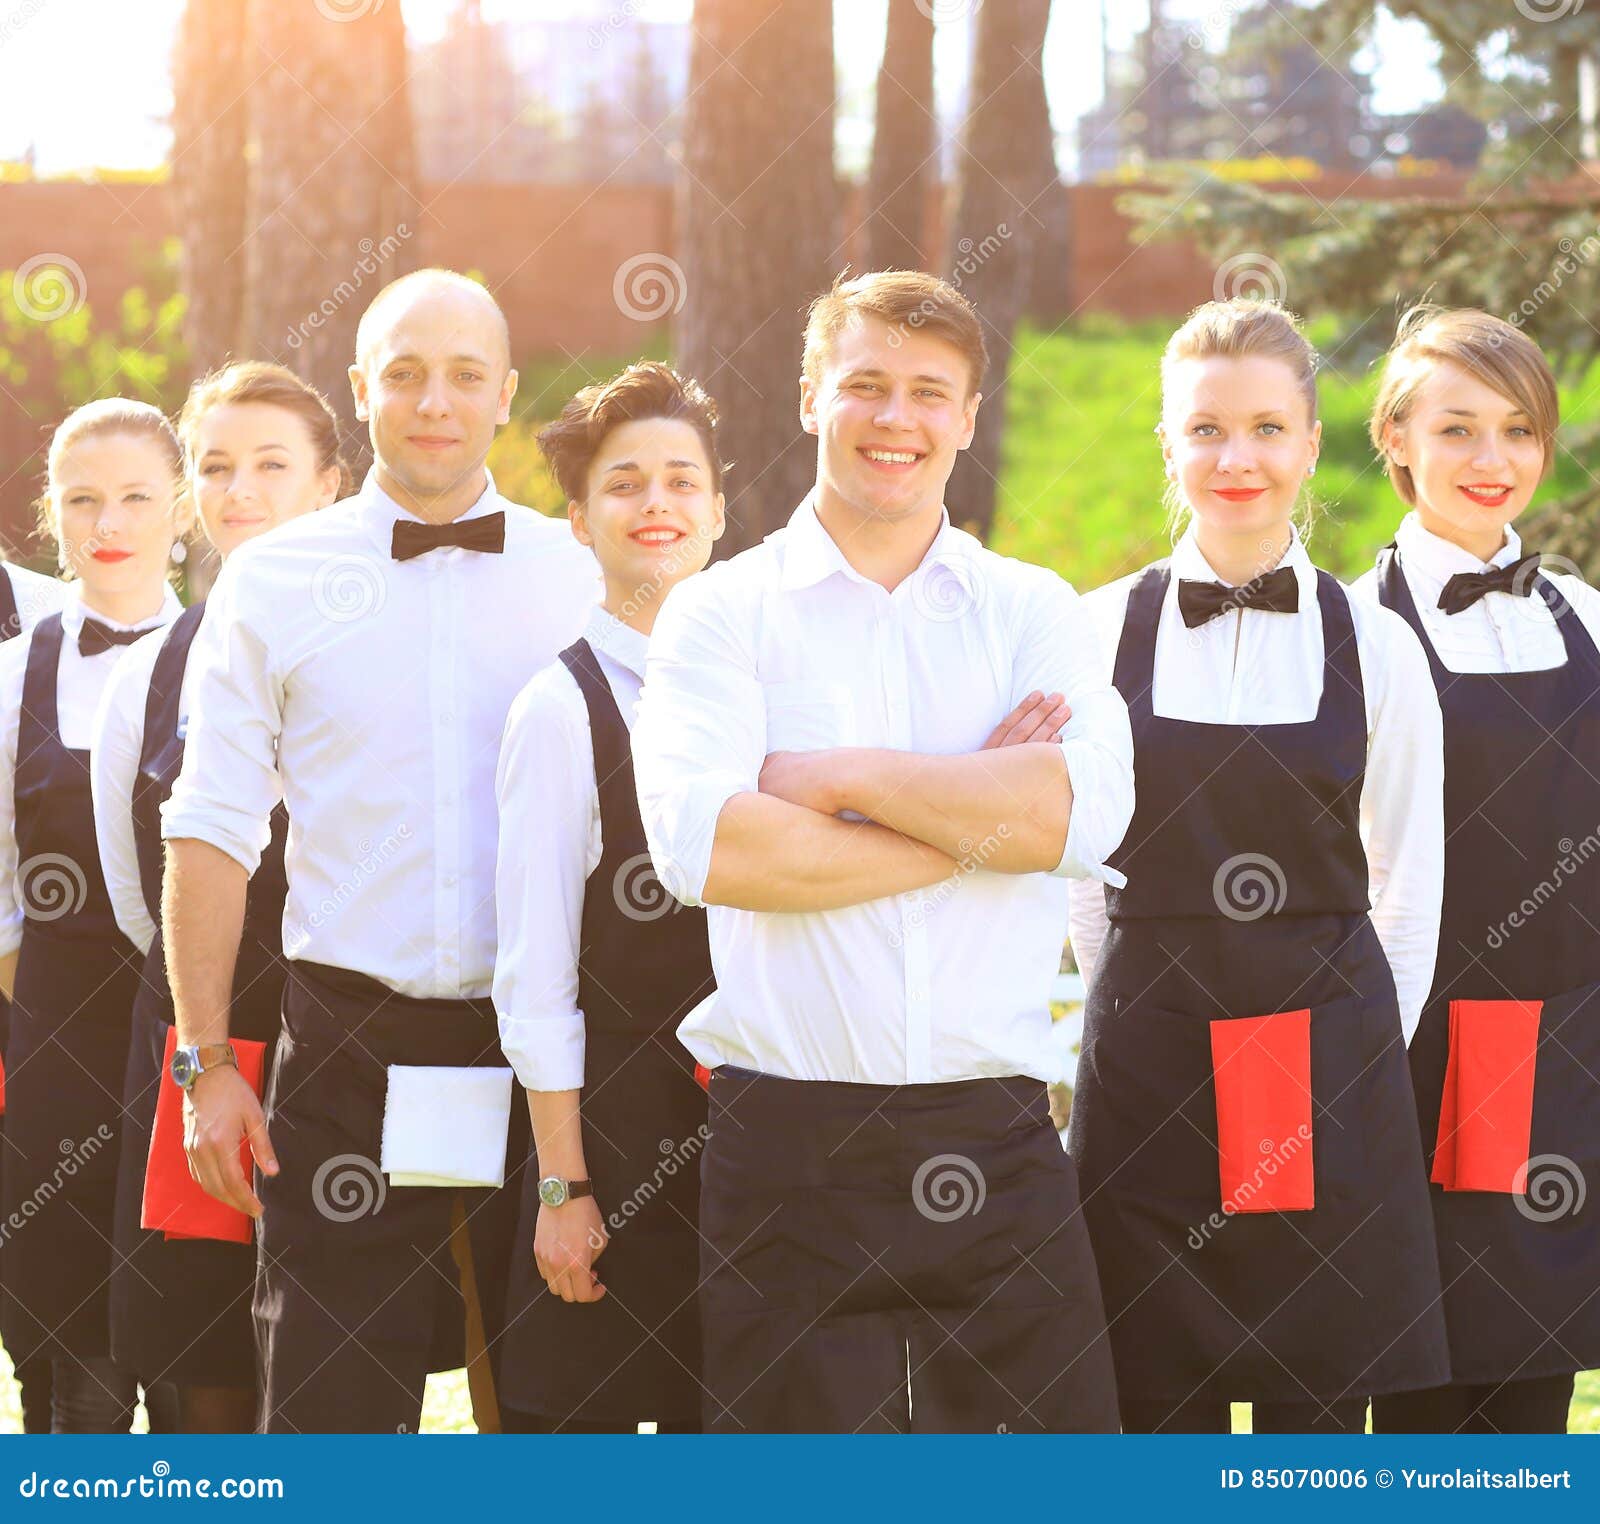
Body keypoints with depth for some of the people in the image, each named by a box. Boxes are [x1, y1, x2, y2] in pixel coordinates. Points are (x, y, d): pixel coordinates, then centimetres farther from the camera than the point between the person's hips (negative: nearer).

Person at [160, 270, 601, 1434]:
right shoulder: (275, 581, 3)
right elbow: (211, 834, 3)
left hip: (540, 1062, 1)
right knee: (325, 1411, 0)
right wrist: (208, 1063, -3)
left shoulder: (580, 580, 5)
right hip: (347, 1063, -1)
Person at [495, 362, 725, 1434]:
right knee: (577, 1412, -1)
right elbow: (534, 978, -7)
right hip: (613, 1120, -4)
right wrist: (564, 1184, -9)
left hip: (751, 1136, 4)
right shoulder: (562, 711, -6)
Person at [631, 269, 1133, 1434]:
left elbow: (1082, 813, -8)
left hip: (998, 1146, 1)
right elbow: (703, 846, -13)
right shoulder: (722, 612, 5)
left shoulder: (1034, 613, 12)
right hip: (789, 1150, -1)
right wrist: (972, 821, -7)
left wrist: (839, 777, -8)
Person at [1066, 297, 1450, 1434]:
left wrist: (1358, 1059, 5)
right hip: (1147, 1083, 0)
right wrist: (1158, 1010, 7)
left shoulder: (1377, 648, 2)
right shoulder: (1099, 634, 1)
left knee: (1318, 1422, 1)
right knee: (1162, 1422, 2)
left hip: (1329, 1094, 0)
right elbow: (1071, 865, 8)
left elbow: (1409, 893, 8)